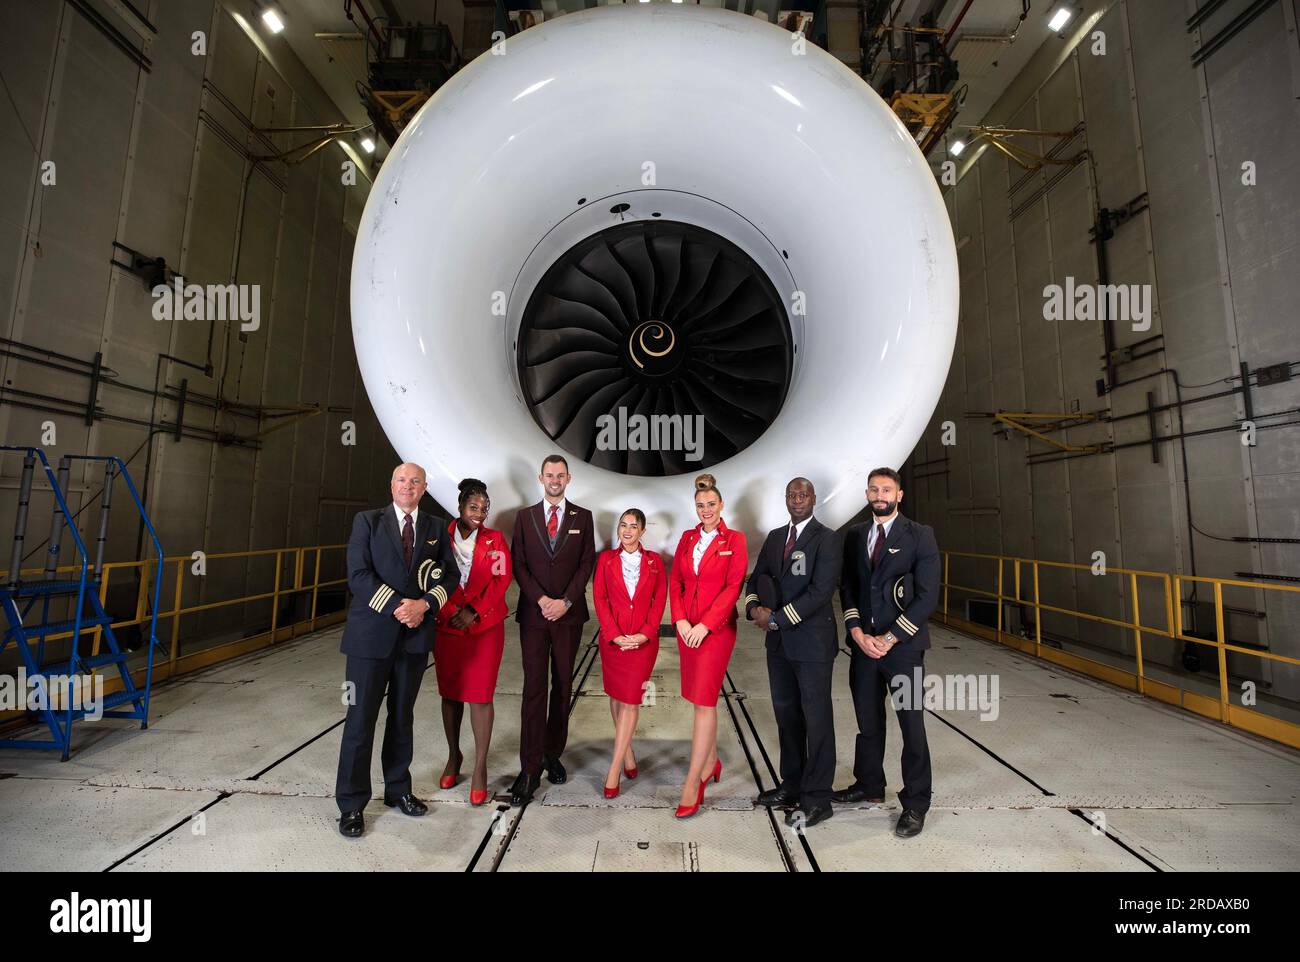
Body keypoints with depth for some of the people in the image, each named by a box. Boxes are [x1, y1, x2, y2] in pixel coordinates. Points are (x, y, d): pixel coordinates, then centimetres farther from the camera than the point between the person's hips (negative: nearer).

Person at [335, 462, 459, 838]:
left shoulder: (437, 526, 6)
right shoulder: (368, 520, -1)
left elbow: (449, 574, 3)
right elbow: (358, 574, -10)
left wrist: (424, 604, -13)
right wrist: (396, 607, -17)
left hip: (416, 634, 3)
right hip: (372, 632, -2)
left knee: (403, 716, 16)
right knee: (360, 719, 5)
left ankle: (398, 789, 31)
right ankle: (351, 803, 21)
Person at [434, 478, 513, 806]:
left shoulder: (495, 539, 0)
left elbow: (502, 580, -4)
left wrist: (474, 612, -12)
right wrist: (449, 611, -10)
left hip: (485, 627, -1)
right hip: (448, 625, 2)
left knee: (480, 695, 0)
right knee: (450, 693, 12)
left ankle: (480, 768, 11)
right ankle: (454, 756, 31)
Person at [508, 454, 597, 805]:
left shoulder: (583, 518, 5)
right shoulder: (525, 517, 7)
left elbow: (587, 564, 0)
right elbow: (519, 565, 1)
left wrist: (565, 601, -10)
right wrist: (541, 600, -11)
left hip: (569, 614, 1)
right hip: (533, 613, 0)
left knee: (563, 687, 9)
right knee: (534, 689, 0)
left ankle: (553, 755, 24)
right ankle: (530, 768, 7)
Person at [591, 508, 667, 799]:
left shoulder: (654, 561, 3)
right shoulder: (606, 559, 3)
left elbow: (660, 600, 0)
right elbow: (600, 599, -2)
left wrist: (644, 634, -10)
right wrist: (614, 634, -11)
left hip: (643, 641, -1)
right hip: (613, 639, 2)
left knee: (630, 701, -2)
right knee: (616, 696, 13)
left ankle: (614, 770, 5)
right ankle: (628, 753, 32)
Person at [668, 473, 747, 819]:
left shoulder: (735, 540, -4)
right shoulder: (687, 538, 10)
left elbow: (734, 586, -11)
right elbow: (675, 581, 8)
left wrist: (705, 624, -15)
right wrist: (680, 619, -5)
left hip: (717, 627, -5)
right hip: (687, 626, 5)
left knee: (704, 700, -5)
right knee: (703, 697, 15)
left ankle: (693, 783, 2)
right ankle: (711, 762, 33)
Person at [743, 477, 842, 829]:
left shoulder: (828, 539, -10)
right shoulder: (775, 537, 10)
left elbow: (821, 591, -18)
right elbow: (757, 577, 13)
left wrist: (776, 618, -18)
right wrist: (754, 607, -7)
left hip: (812, 641, -6)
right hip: (779, 642, 6)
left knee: (816, 719, 5)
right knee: (786, 715, 16)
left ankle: (817, 798, 19)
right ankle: (792, 785, 33)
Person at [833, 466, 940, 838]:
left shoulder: (920, 535, -4)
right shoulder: (854, 535, 7)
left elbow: (928, 595, -9)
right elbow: (847, 586, 8)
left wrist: (890, 638, -12)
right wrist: (857, 632, -5)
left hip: (902, 644, -3)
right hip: (863, 642, 4)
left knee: (912, 724, 6)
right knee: (868, 721, 15)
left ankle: (915, 804, 23)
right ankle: (869, 785, 34)